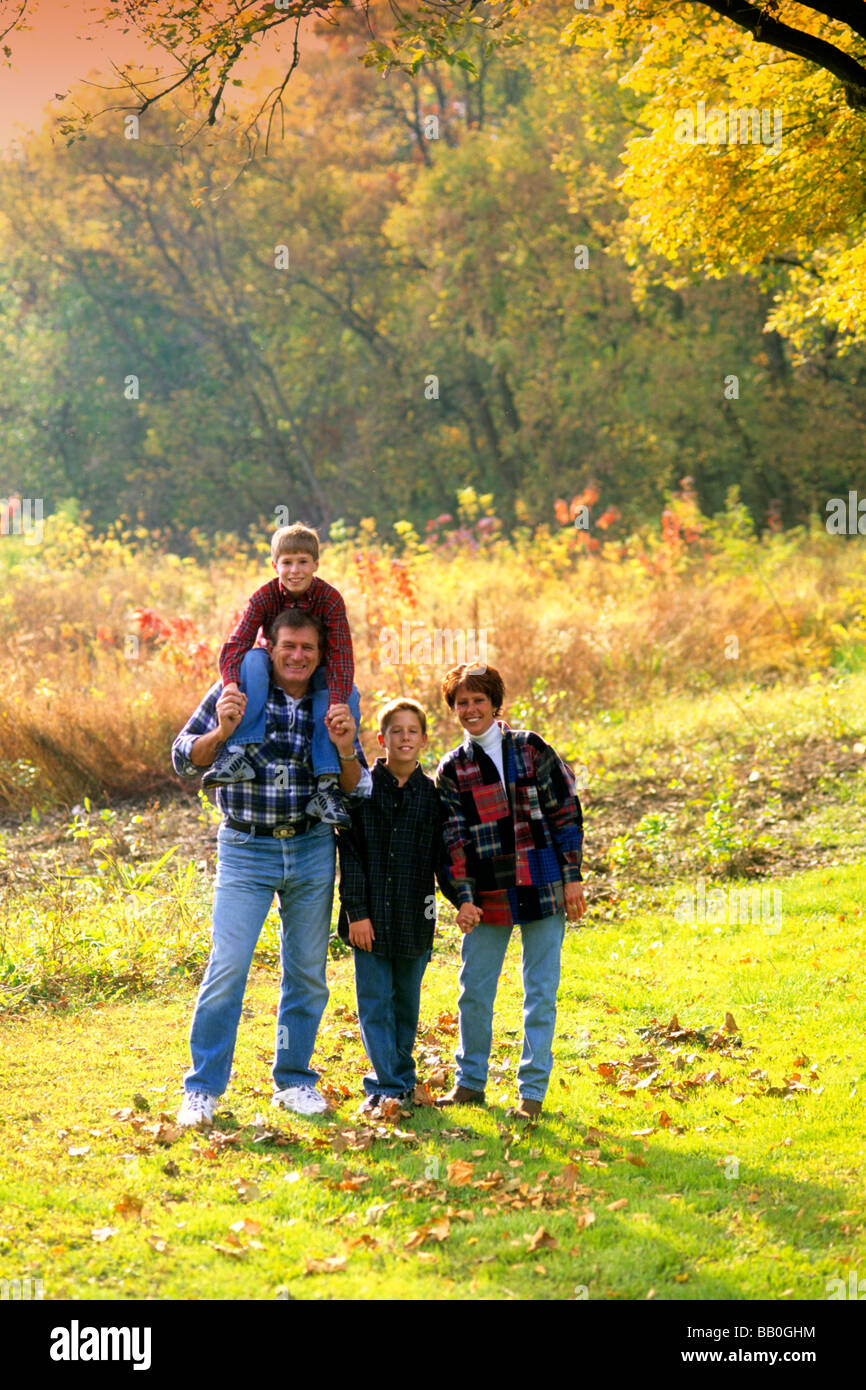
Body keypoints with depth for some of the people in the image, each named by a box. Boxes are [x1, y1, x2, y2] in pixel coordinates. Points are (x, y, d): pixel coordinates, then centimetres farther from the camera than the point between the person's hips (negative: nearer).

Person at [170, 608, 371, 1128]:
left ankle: (294, 1080, 24)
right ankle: (203, 1089, -1)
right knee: (228, 966, -11)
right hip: (246, 849, -3)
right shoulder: (237, 690, -4)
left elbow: (357, 789, 6)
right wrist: (222, 732, -23)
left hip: (312, 849, 3)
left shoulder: (332, 704, 5)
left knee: (308, 971, 9)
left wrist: (345, 749, -14)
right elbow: (184, 759, -4)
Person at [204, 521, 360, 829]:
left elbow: (341, 653, -27)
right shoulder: (265, 597, -16)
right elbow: (236, 644, -27)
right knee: (252, 659, -33)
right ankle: (238, 752, -42)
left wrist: (338, 703, -44)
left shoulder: (330, 598, -18)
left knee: (349, 695, -33)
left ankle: (326, 784, -34)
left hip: (317, 675, 0)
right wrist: (231, 683, -49)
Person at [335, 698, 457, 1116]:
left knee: (406, 1001, 11)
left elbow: (441, 857, 6)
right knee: (374, 1001, -1)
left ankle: (400, 1076, 25)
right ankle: (386, 1086, 5)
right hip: (371, 916, -1)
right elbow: (350, 854, -3)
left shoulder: (431, 795, 4)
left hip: (414, 919, 2)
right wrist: (356, 911, -8)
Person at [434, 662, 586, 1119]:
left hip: (542, 889, -1)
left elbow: (566, 811, 2)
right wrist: (463, 897, -8)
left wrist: (572, 876, -2)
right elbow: (454, 839, 1)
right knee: (474, 991, 5)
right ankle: (470, 1082, 21)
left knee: (541, 991, 2)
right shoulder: (452, 769, 5)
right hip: (487, 894, 2)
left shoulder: (531, 748, 2)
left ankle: (532, 1090, 10)